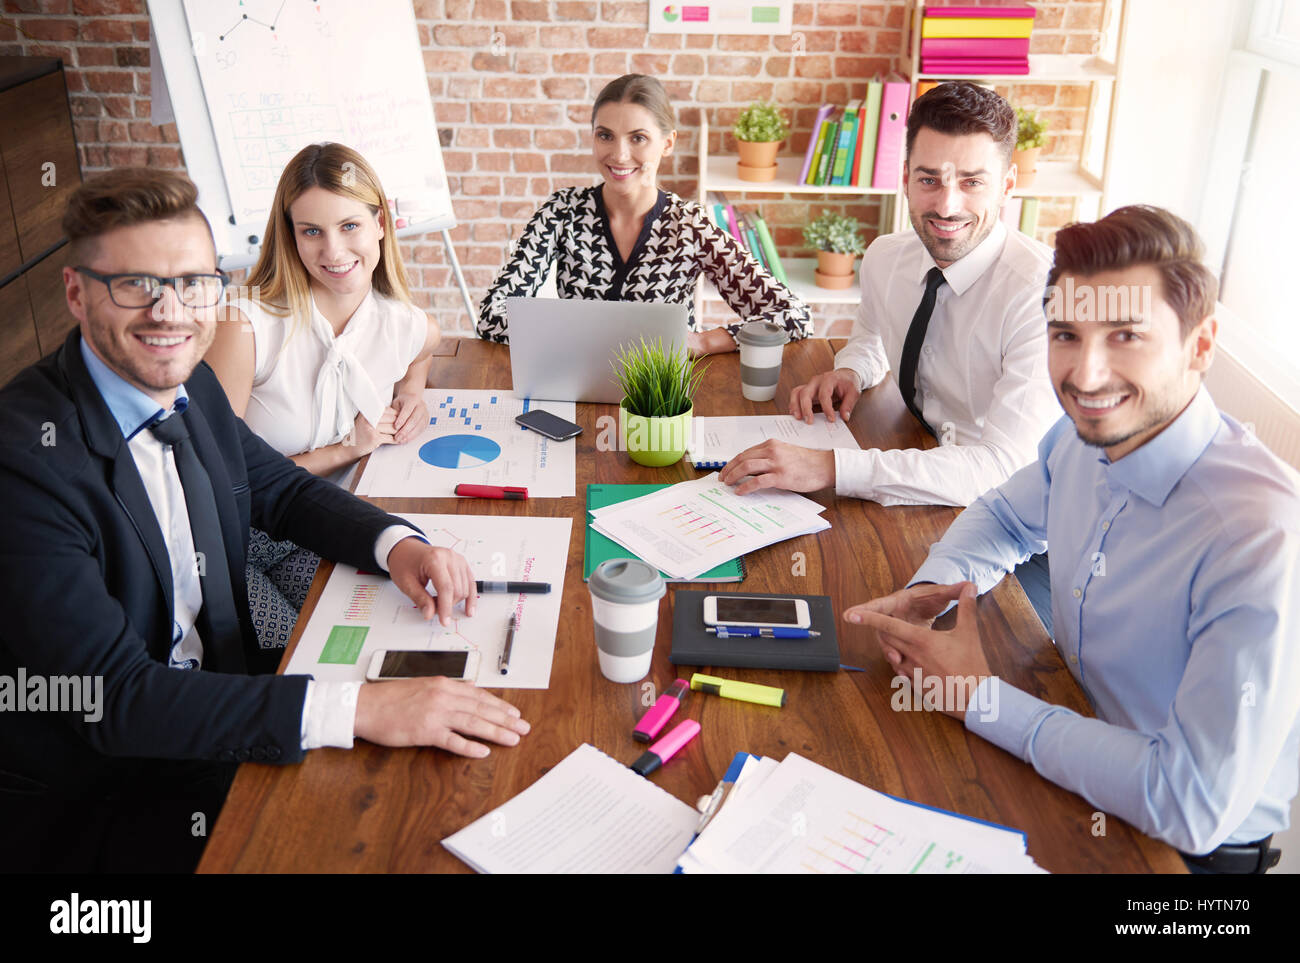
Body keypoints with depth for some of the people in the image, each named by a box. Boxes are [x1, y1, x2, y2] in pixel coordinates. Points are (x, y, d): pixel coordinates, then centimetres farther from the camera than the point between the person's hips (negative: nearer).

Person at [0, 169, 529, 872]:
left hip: (209, 713, 7)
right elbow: (112, 697, -29)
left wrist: (396, 543, -9)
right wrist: (357, 709, -36)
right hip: (80, 810, -6)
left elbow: (280, 487, 12)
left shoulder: (192, 386, -3)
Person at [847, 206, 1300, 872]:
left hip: (1196, 847, -6)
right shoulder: (1082, 437, -9)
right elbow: (1005, 516, 13)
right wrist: (930, 588, -8)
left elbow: (1196, 807, -31)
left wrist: (980, 698, -24)